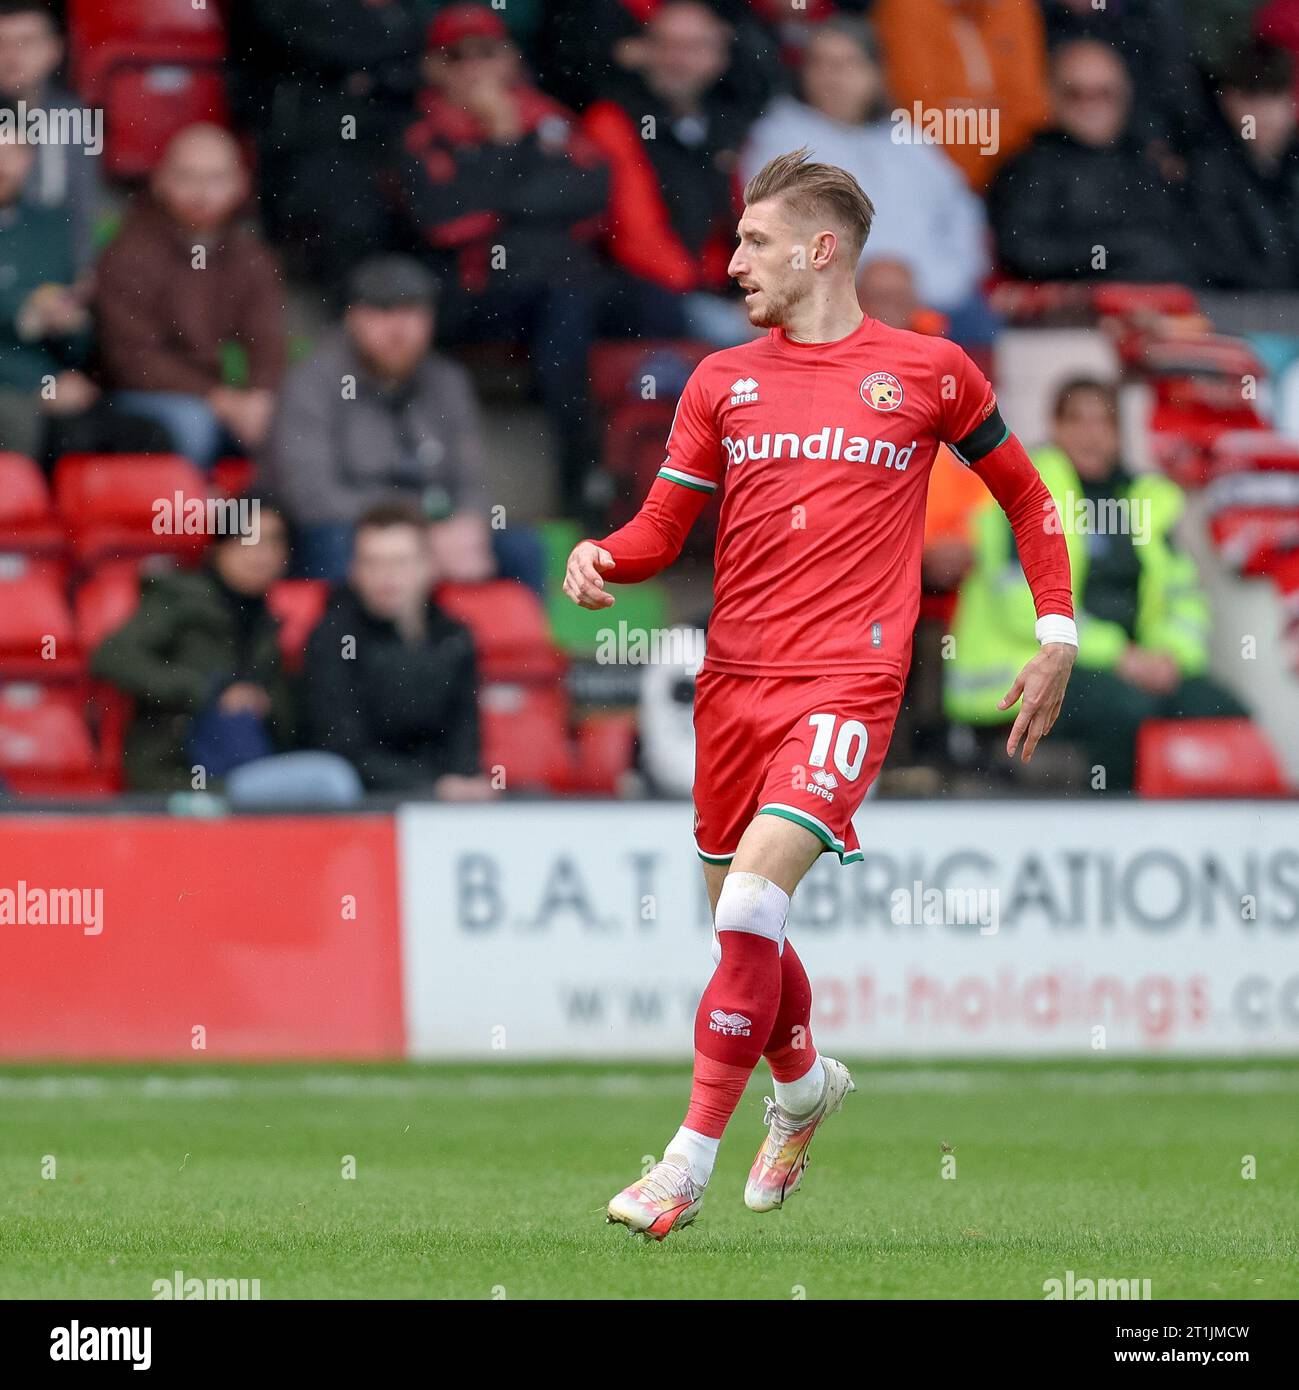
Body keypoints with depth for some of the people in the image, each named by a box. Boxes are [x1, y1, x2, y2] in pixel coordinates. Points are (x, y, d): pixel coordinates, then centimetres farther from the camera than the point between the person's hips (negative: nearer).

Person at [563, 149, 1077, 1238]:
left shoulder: (929, 371, 2)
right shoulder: (722, 382, 10)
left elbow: (1024, 493, 14)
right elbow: (662, 529, 11)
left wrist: (1058, 635, 8)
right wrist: (602, 559, -11)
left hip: (847, 683, -5)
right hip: (734, 679, 5)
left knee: (751, 903, -21)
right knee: (737, 919, 13)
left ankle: (690, 1165, -18)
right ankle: (804, 1086, 43)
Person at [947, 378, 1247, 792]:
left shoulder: (1143, 496, 15)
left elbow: (1182, 596, 16)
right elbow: (1024, 606, -14)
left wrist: (1169, 654, -7)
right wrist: (1116, 655, -19)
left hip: (1128, 663, 6)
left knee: (1221, 712, -16)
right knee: (1129, 710, -33)